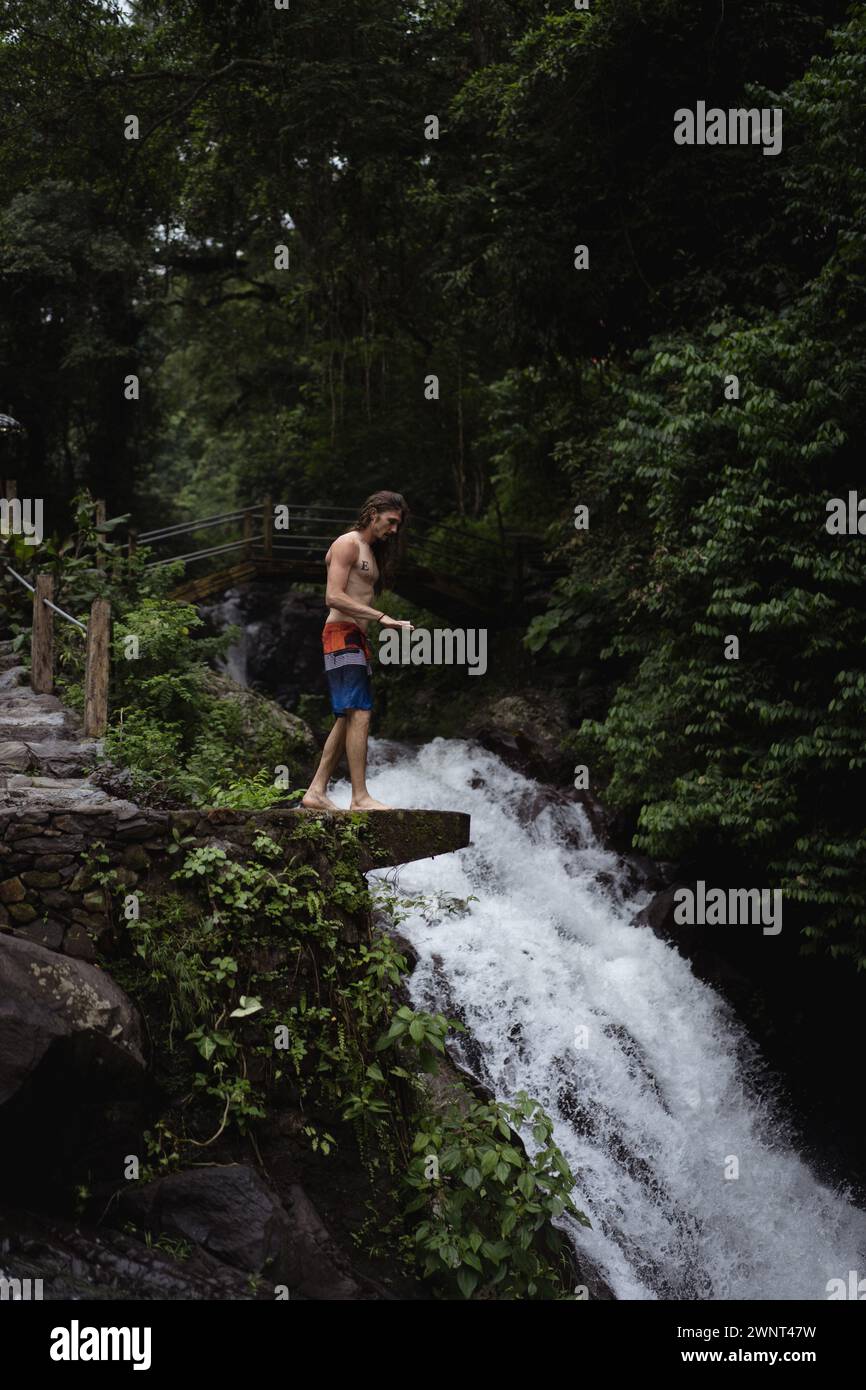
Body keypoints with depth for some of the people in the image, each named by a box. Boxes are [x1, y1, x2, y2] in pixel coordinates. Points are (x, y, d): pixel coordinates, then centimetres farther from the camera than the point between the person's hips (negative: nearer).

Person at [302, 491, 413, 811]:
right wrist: (382, 617, -22)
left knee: (347, 720, 8)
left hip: (357, 639, 10)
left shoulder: (371, 551, 23)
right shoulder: (347, 544, -7)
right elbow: (334, 597, -17)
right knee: (359, 715, -16)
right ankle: (360, 797, -18)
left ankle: (316, 792, 11)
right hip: (342, 635, -10)